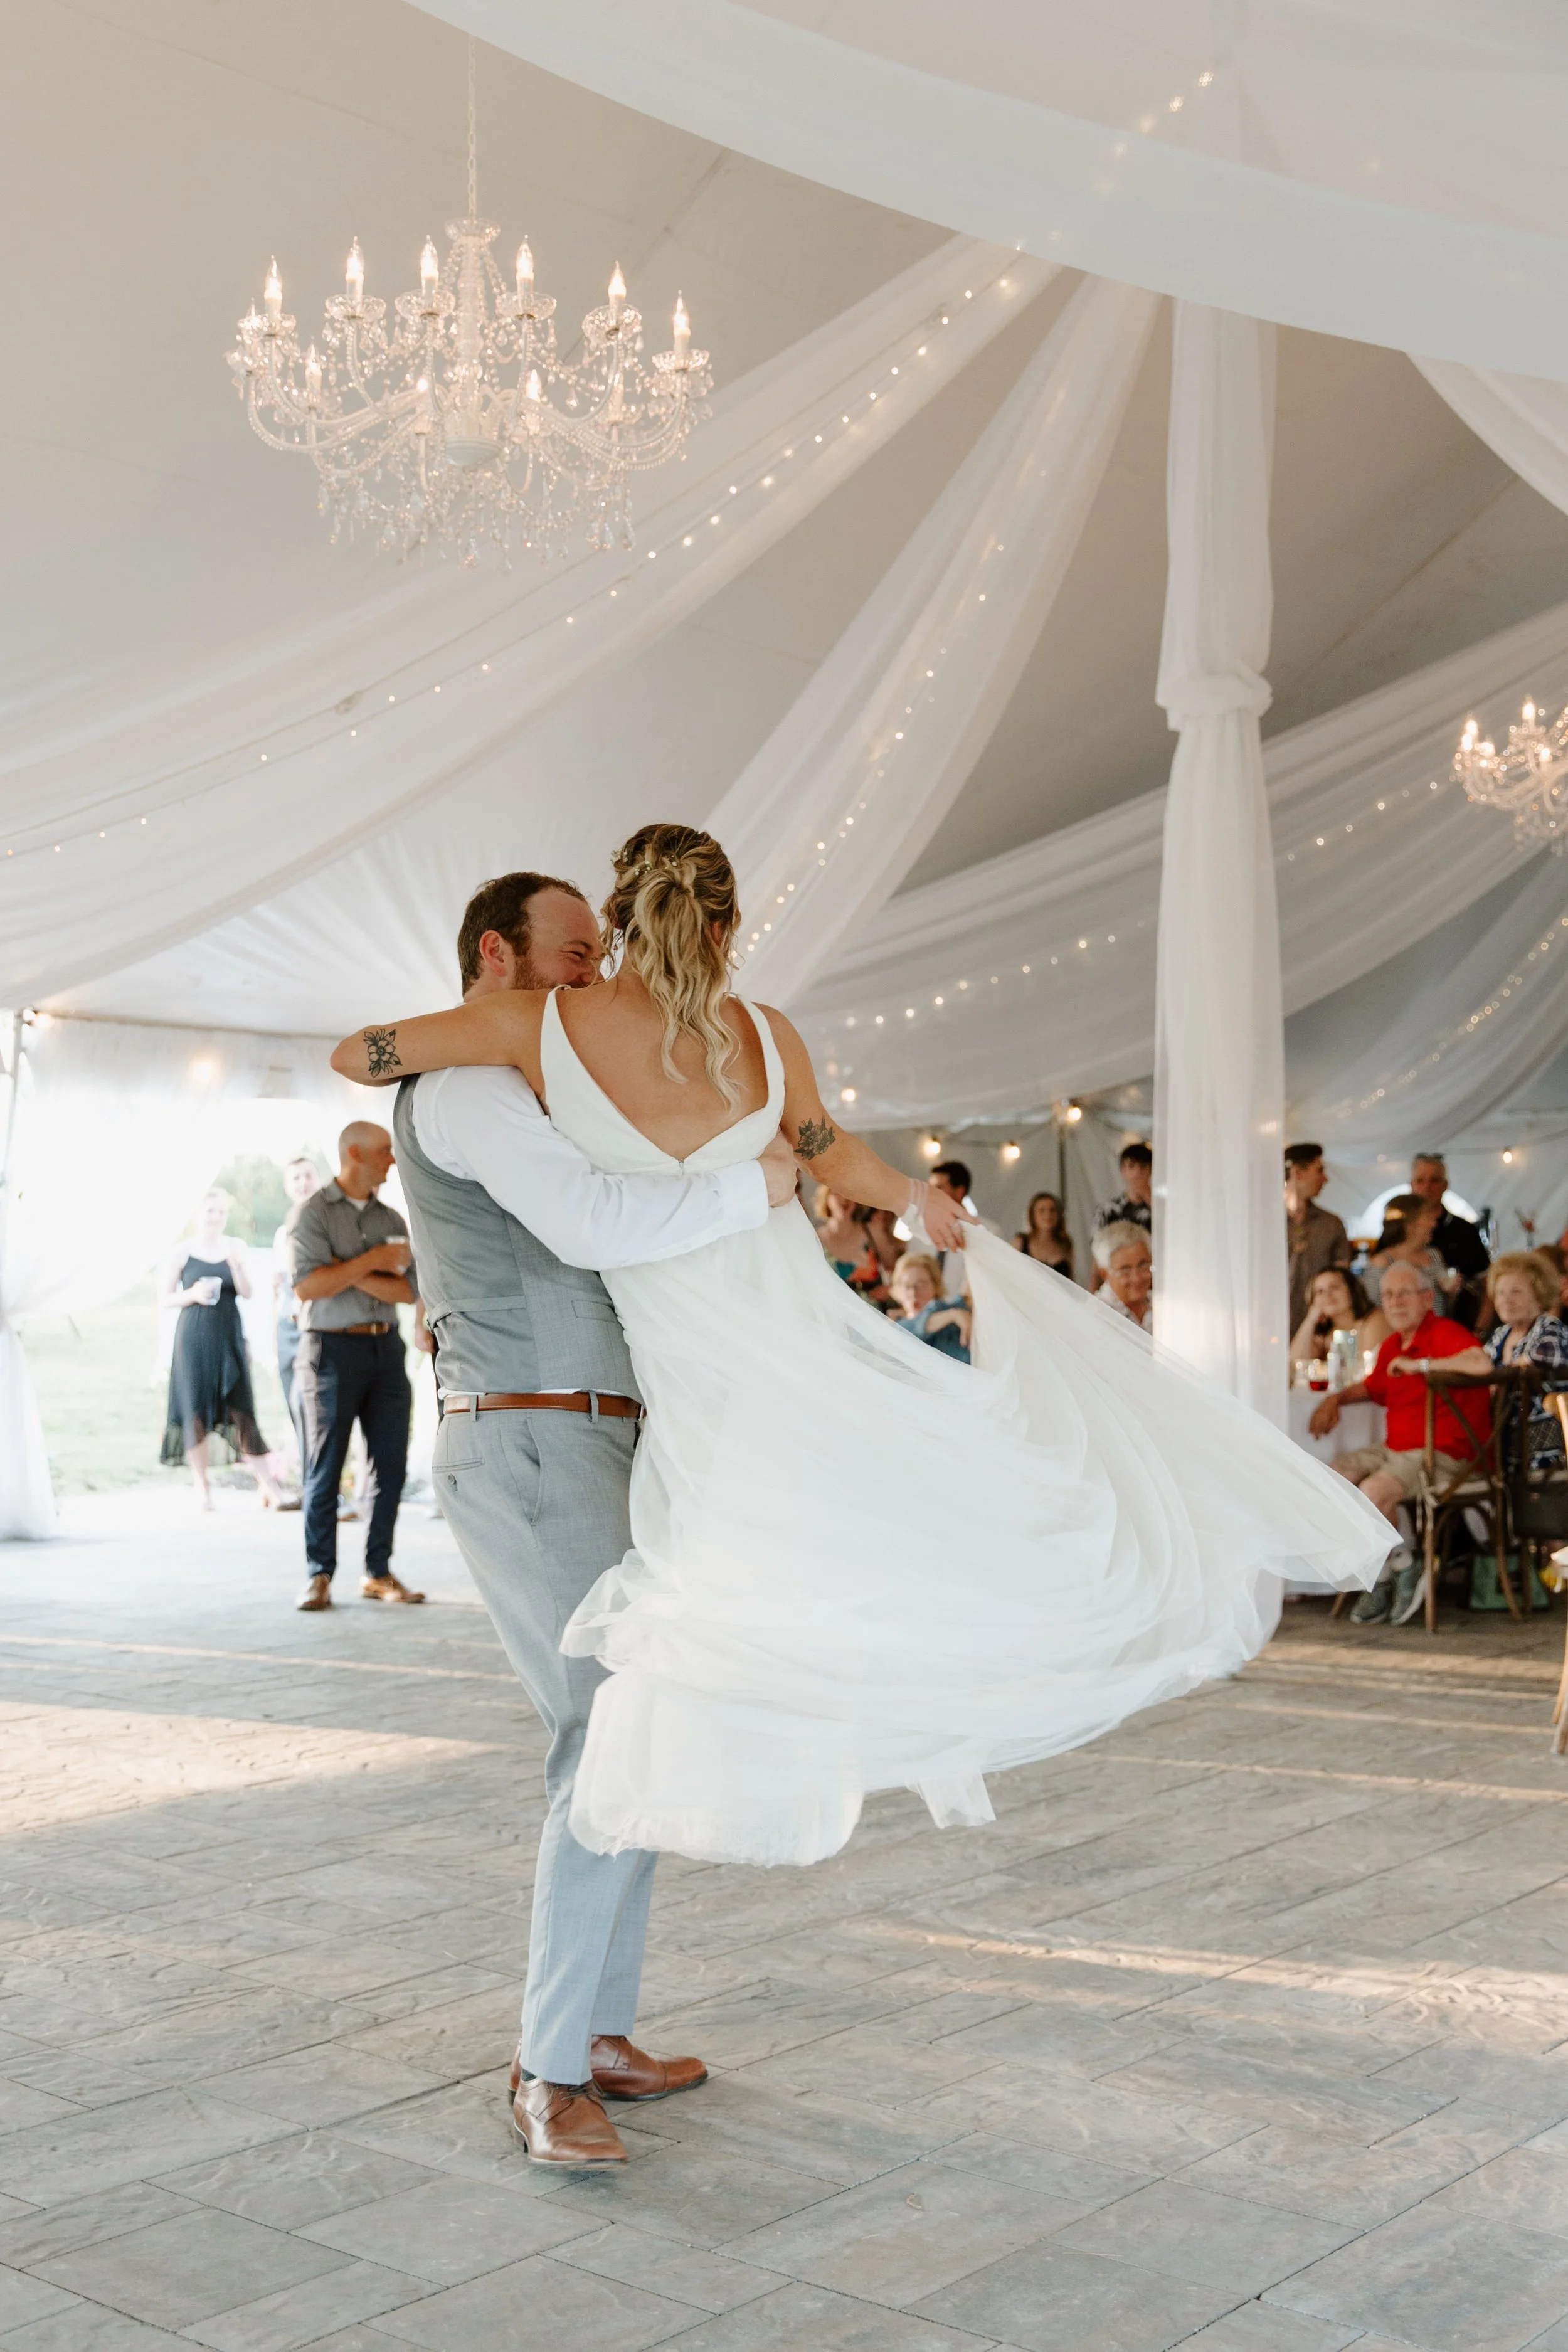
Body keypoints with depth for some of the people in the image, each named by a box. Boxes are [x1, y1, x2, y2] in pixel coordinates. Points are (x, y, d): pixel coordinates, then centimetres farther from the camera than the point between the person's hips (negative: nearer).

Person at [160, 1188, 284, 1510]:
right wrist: (192, 1294, -15)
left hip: (230, 1338, 1)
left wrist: (235, 1263, -16)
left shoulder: (235, 1247, 5)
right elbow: (165, 1297, 3)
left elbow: (247, 1292, 0)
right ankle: (202, 1486, 9)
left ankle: (267, 1482, 0)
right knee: (196, 1411, 1)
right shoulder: (183, 1253, 0)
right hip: (194, 1339, -1)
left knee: (241, 1411, -3)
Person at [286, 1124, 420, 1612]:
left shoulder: (391, 1219, 13)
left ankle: (379, 1572, 12)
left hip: (386, 1348, 5)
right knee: (325, 1471, -1)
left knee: (391, 1465, 4)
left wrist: (353, 1276, -11)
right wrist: (372, 1261, -11)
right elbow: (309, 1286, -14)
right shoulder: (312, 1212, -2)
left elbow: (409, 1290, 1)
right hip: (332, 1350, -5)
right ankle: (319, 1576, 6)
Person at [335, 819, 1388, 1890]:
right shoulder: (764, 1034, -3)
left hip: (713, 1389, -2)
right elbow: (833, 1154, 15)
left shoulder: (538, 1026, -10)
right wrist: (921, 1200, 36)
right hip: (816, 1344, 2)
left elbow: (353, 1054, -2)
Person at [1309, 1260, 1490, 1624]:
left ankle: (1401, 1565, -2)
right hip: (1395, 1449, 9)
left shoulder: (1446, 1332, -11)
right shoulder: (1392, 1345, 16)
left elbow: (1481, 1364, -33)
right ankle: (1382, 1578, -1)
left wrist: (1421, 1364, -22)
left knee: (1374, 1490, -31)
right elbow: (1372, 1387, 36)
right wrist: (1336, 1400, 17)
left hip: (1444, 1453, -9)